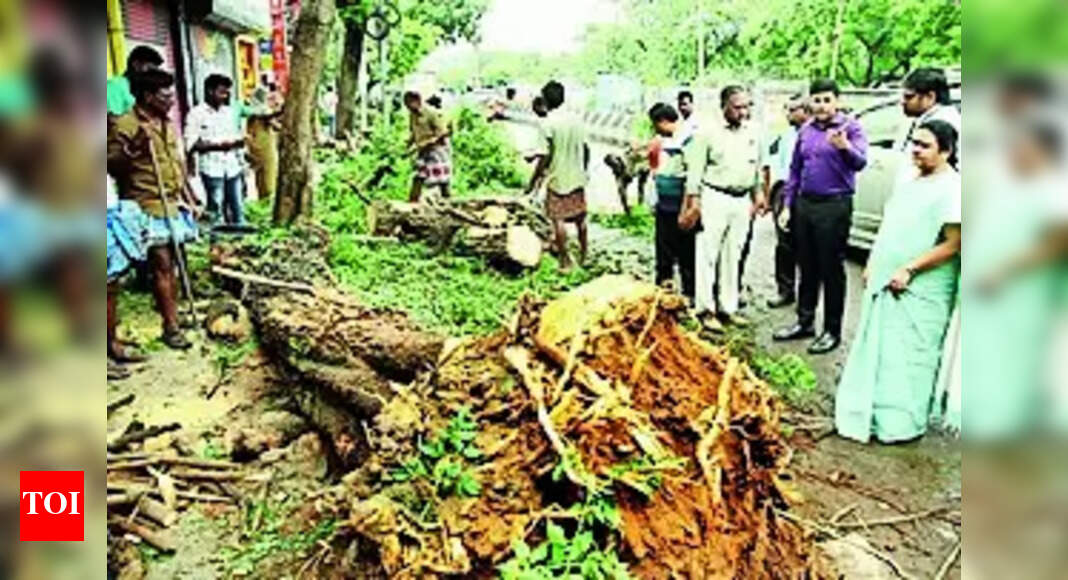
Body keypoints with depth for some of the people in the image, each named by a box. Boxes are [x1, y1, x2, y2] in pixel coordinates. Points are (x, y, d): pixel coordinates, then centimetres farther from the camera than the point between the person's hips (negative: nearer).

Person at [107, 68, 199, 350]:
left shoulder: (167, 123, 12)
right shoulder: (125, 124, -11)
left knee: (172, 264, 10)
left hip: (174, 204, 7)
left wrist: (189, 198, 18)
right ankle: (171, 327, -1)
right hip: (149, 206, -7)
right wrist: (134, 148, -28)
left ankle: (173, 312, 19)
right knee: (162, 265, -6)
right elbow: (110, 164, -13)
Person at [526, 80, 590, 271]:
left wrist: (533, 182, -10)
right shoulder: (576, 120, 1)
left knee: (558, 220, 4)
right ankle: (584, 256, 25)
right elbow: (585, 149, 7)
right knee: (580, 218, 15)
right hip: (577, 179, 6)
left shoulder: (548, 124, -16)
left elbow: (544, 158, -18)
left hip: (558, 180, -6)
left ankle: (565, 261, 8)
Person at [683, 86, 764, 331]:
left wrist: (757, 195, 17)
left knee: (732, 257, 11)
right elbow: (695, 170, -7)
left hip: (742, 201, 5)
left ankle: (728, 308, 19)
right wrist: (693, 202, -10)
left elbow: (756, 167, 18)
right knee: (708, 255, -2)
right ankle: (706, 309, 6)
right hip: (715, 198, -5)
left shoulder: (752, 134, 9)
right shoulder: (709, 134, -6)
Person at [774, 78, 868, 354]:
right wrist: (788, 203, 12)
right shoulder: (806, 130, 11)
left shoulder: (850, 127, -7)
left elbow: (860, 162, -23)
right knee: (807, 267, 14)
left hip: (834, 206, -6)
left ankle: (832, 331, 10)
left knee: (832, 270, 0)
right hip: (805, 204, 6)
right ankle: (805, 322, 27)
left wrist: (845, 147, -43)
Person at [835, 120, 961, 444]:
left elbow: (952, 245, -17)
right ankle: (868, 413, 26)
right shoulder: (910, 181, 13)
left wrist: (908, 270, -18)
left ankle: (901, 423, 11)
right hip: (884, 283, 8)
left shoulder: (952, 188, -12)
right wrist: (873, 265, 13)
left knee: (907, 354, -1)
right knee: (877, 349, 14)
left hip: (919, 291, -8)